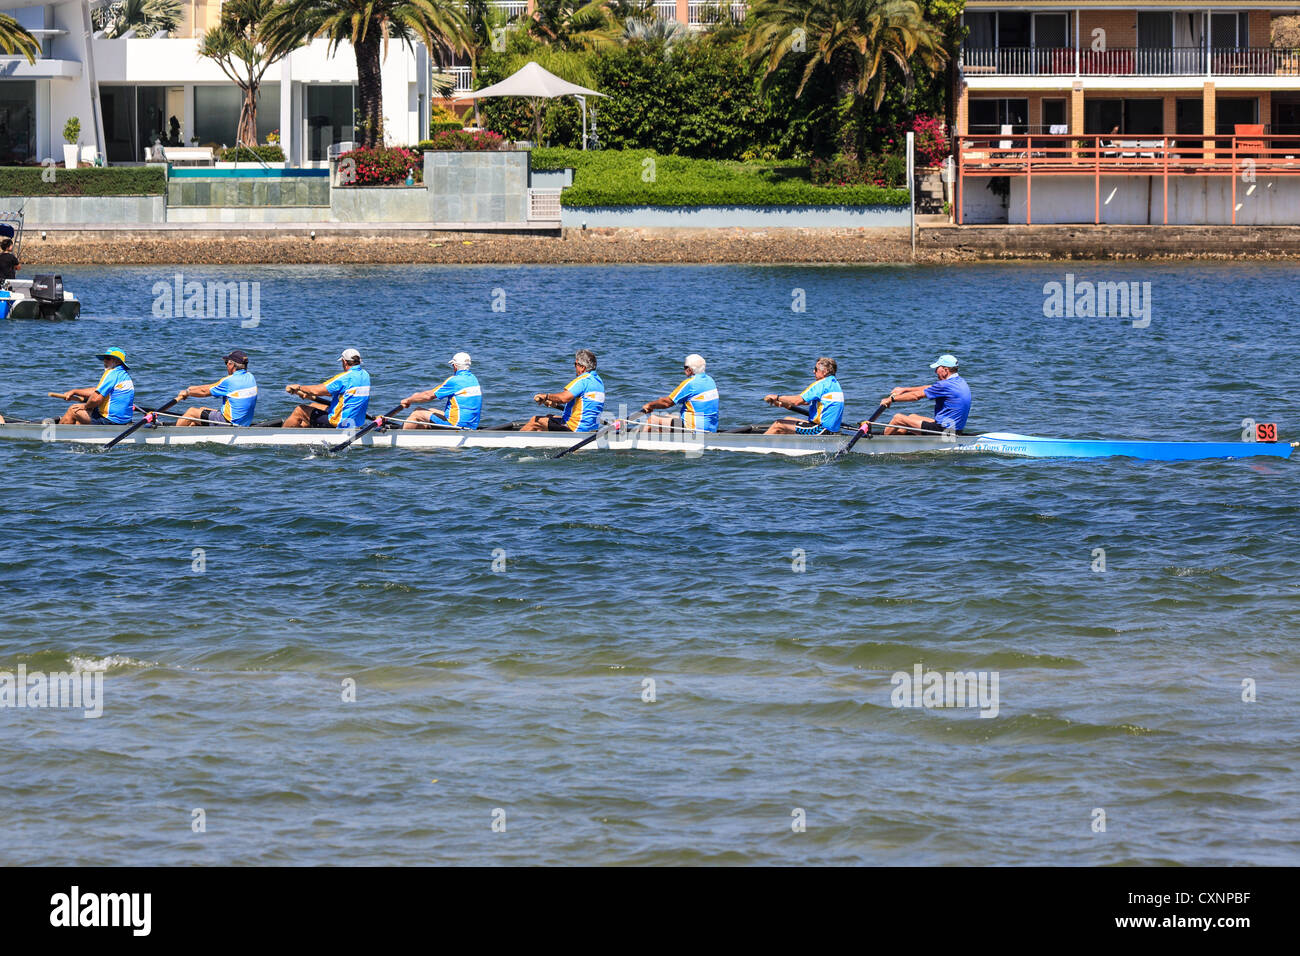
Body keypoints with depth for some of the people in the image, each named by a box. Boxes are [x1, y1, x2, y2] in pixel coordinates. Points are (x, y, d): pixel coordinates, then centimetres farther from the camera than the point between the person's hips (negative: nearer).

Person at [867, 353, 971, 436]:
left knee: (898, 418, 1)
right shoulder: (960, 382, 10)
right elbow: (928, 388, 20)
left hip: (943, 430, -10)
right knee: (912, 417, 26)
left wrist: (892, 399, -4)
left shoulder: (946, 385, -21)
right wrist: (904, 390, 26)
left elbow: (916, 395, -14)